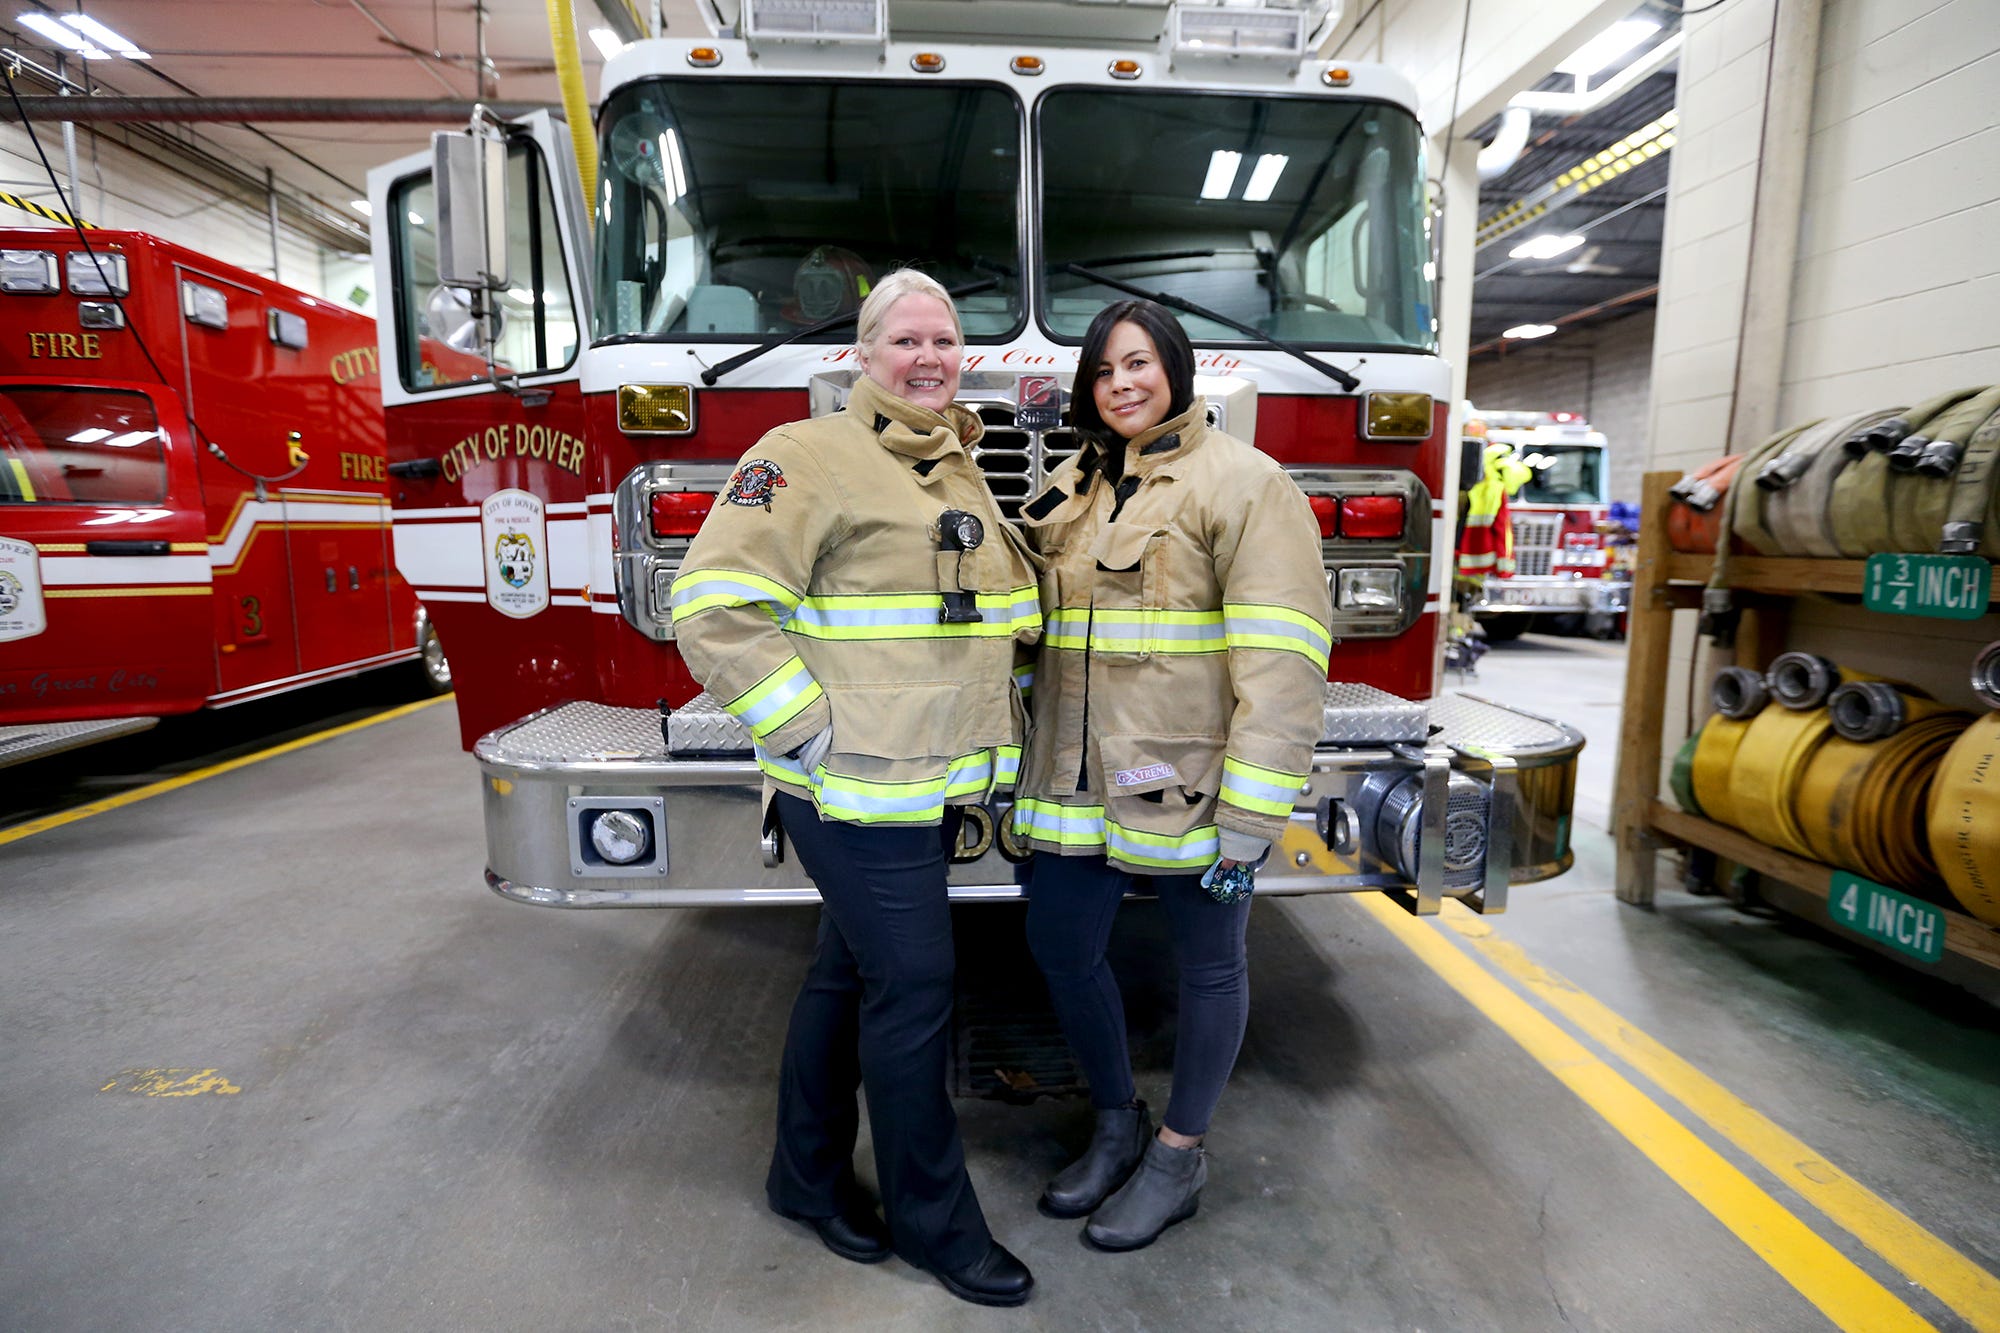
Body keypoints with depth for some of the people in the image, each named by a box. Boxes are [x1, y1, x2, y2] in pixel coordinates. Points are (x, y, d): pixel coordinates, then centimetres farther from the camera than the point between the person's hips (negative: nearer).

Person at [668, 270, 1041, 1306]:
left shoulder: (962, 472, 16)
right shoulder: (810, 458, -10)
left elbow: (995, 611, 28)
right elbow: (716, 602, -18)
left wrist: (998, 708, 17)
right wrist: (811, 728, -19)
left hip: (935, 787, 8)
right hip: (856, 791, -8)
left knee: (849, 975, 18)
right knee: (912, 988, 0)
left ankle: (809, 1175, 37)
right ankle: (932, 1220, 22)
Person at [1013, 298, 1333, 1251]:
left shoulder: (1241, 484, -8)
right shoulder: (1072, 491, 13)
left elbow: (1282, 662, -16)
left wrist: (1250, 820, -20)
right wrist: (1022, 764, 13)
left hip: (1189, 782, -6)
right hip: (1080, 782, 7)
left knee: (1208, 966, 12)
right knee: (1060, 949, 13)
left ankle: (1178, 1156, 34)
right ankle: (1118, 1126, 38)